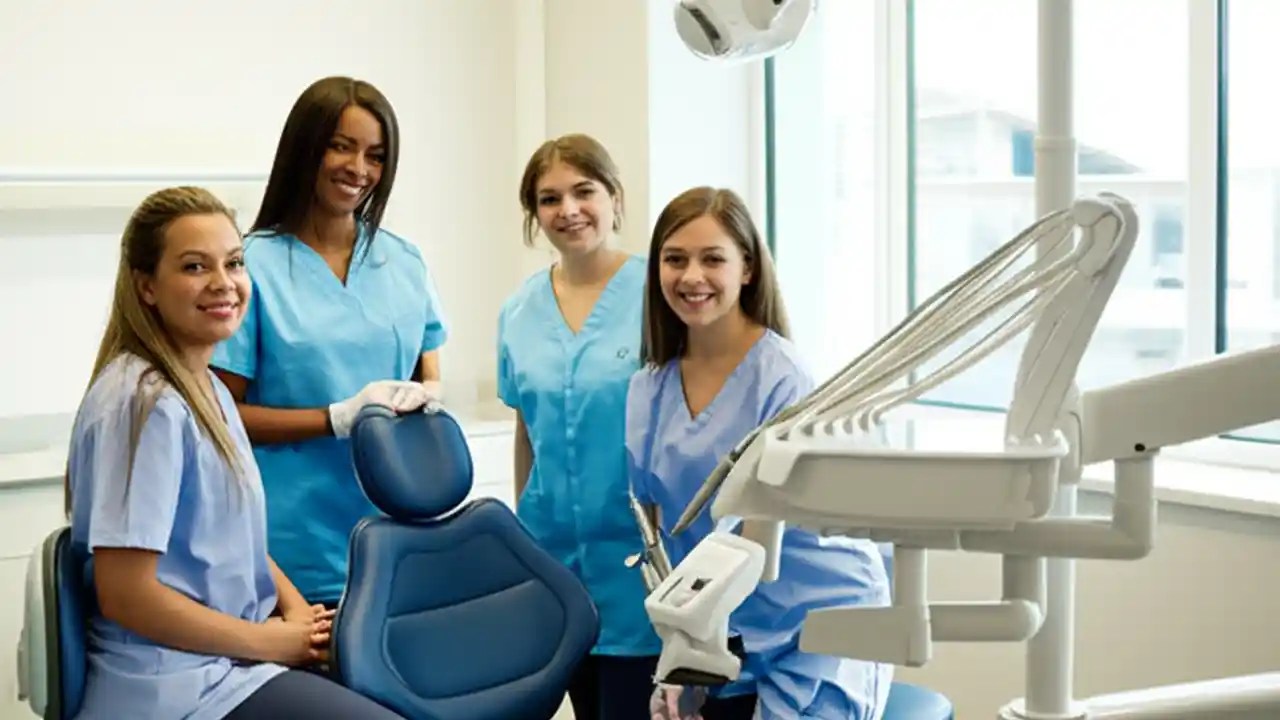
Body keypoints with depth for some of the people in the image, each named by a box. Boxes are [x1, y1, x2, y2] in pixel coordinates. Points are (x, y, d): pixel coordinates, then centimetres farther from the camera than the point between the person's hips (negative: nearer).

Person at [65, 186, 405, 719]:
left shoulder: (207, 389, 10)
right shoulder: (145, 402, -19)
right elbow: (125, 595, -22)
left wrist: (296, 607, 0)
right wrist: (271, 642, -14)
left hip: (230, 656, 9)